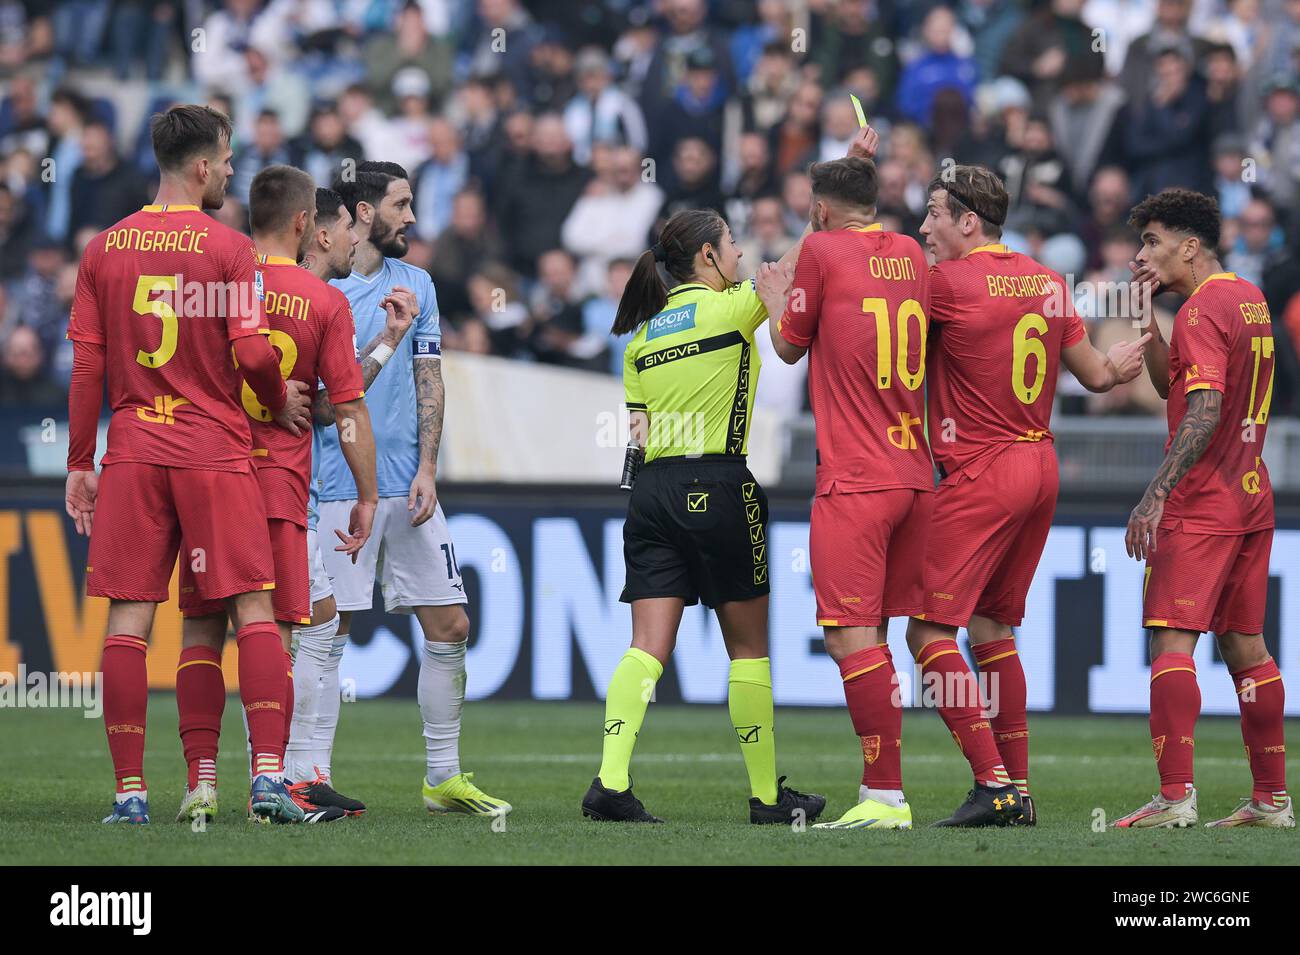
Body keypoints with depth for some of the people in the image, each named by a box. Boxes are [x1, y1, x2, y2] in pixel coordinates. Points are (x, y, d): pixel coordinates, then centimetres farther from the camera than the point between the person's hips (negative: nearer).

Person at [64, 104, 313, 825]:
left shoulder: (104, 250, 7)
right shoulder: (228, 249, -4)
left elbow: (86, 367, 7)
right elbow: (251, 354, -10)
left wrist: (79, 464, 12)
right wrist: (279, 404, 10)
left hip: (132, 449, 3)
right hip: (215, 451, -3)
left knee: (128, 619, 2)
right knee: (252, 608, 0)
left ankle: (129, 789, -1)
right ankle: (268, 775, -10)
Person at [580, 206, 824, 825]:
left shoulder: (642, 334, 13)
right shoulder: (731, 308, -5)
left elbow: (639, 430, 12)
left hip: (652, 490, 5)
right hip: (719, 487, -5)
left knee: (648, 647, -2)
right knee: (749, 647, 6)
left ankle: (611, 781, -17)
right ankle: (768, 795, 12)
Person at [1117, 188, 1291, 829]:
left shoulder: (1202, 310, -13)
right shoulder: (1249, 299, 16)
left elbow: (1204, 409, -23)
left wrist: (1157, 493, -26)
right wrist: (1147, 315, 12)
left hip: (1200, 506, -9)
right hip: (1252, 499, 9)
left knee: (1172, 638, -12)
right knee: (1243, 643, 12)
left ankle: (1175, 794, -20)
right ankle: (1272, 798, 13)